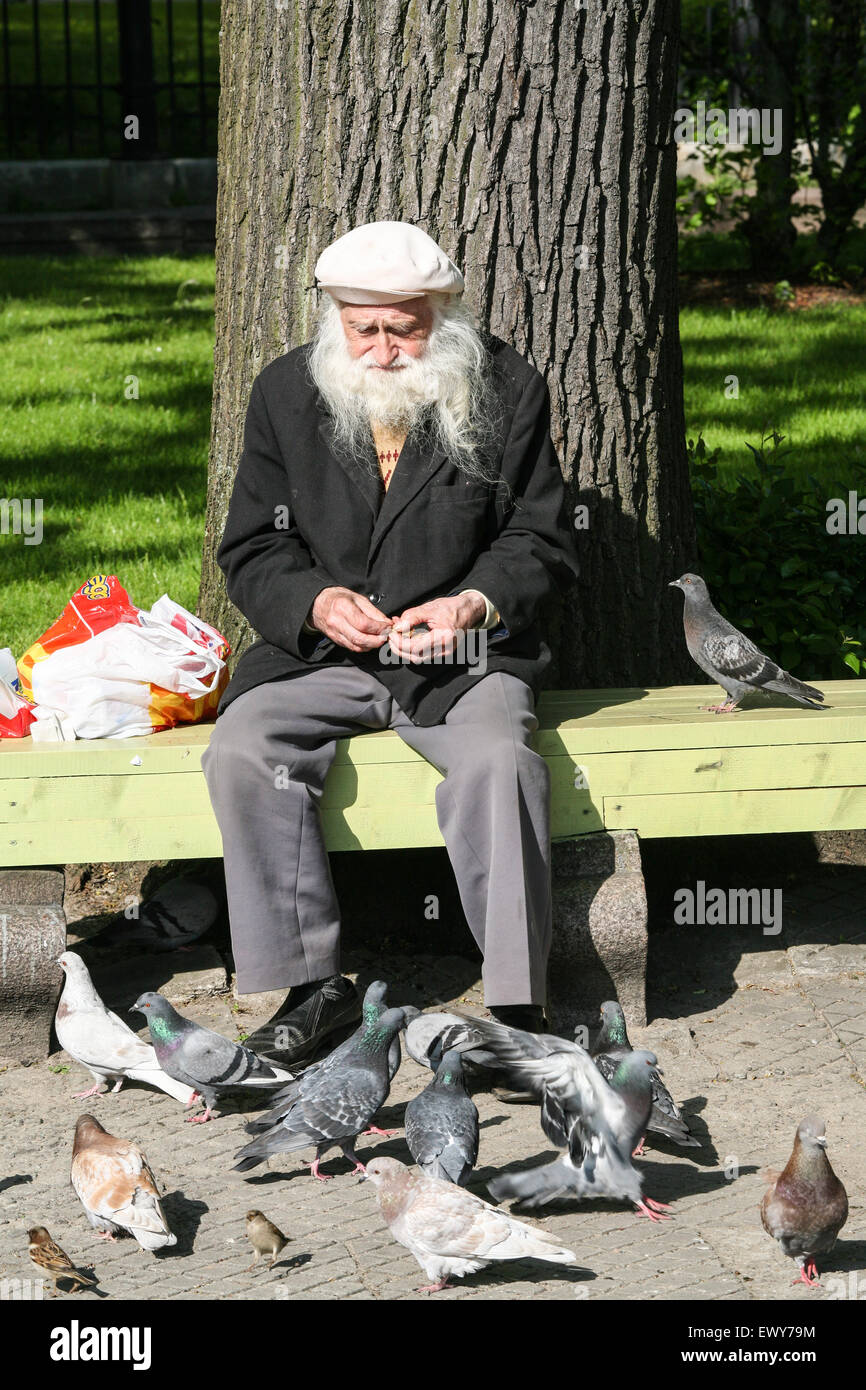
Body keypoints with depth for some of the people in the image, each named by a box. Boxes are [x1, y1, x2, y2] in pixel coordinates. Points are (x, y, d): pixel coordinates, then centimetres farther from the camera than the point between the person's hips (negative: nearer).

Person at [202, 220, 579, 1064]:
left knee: (498, 760, -33)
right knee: (239, 754, -25)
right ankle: (313, 985, -16)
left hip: (465, 656, -2)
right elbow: (253, 549, 8)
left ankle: (517, 1004, -23)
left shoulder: (506, 390, -1)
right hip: (318, 654, 2)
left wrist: (476, 602, -16)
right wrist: (314, 602, -14)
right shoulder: (286, 392, 4)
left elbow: (538, 539, 5)